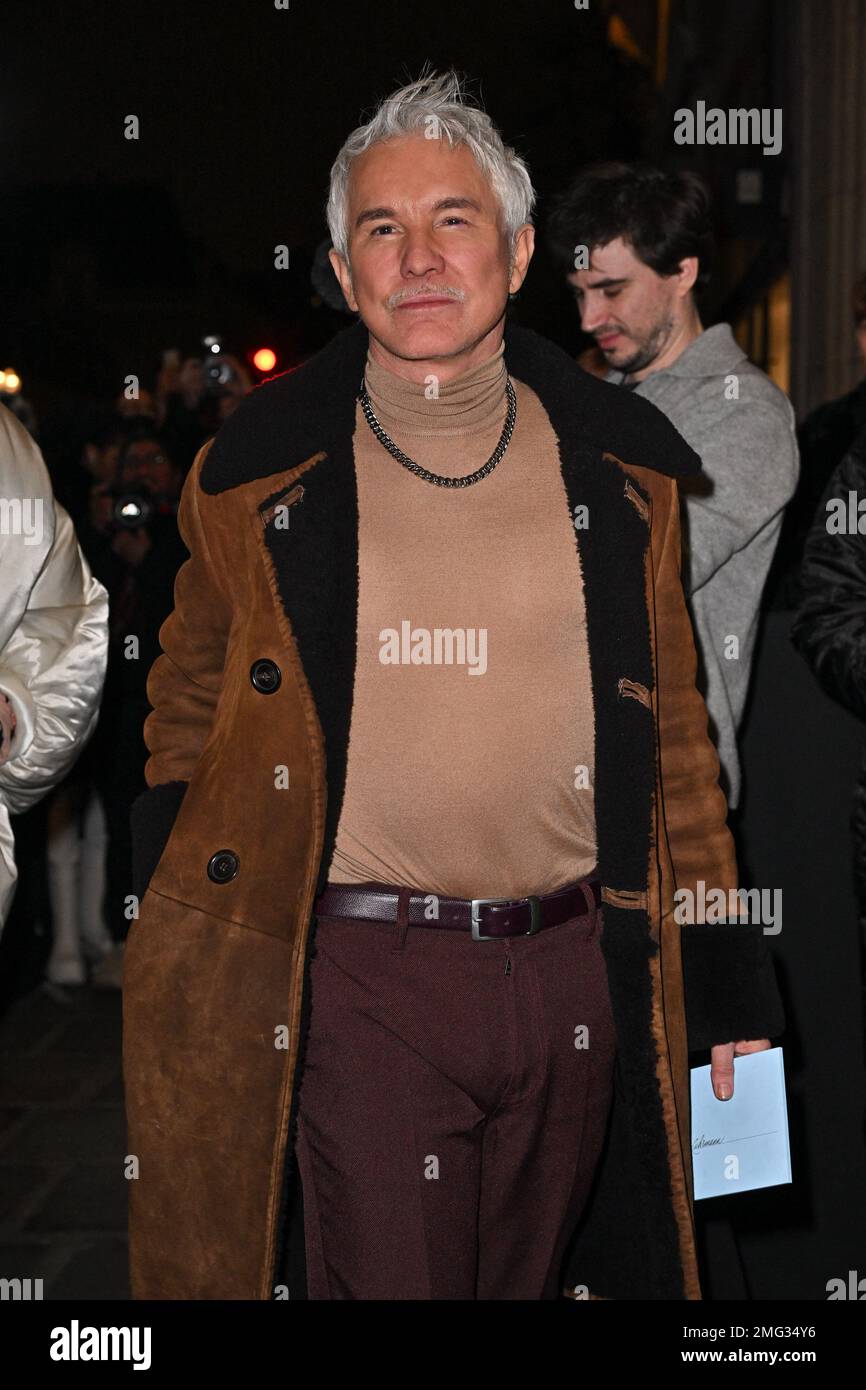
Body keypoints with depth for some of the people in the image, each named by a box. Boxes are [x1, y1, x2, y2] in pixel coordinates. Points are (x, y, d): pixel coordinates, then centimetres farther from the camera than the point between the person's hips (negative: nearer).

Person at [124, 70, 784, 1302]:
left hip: (576, 981, 3)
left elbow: (675, 738, 9)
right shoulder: (256, 475, 1)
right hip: (356, 983, -2)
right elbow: (186, 732, 9)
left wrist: (731, 985, 7)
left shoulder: (620, 470, 5)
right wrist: (174, 994, 5)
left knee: (535, 1278, 17)